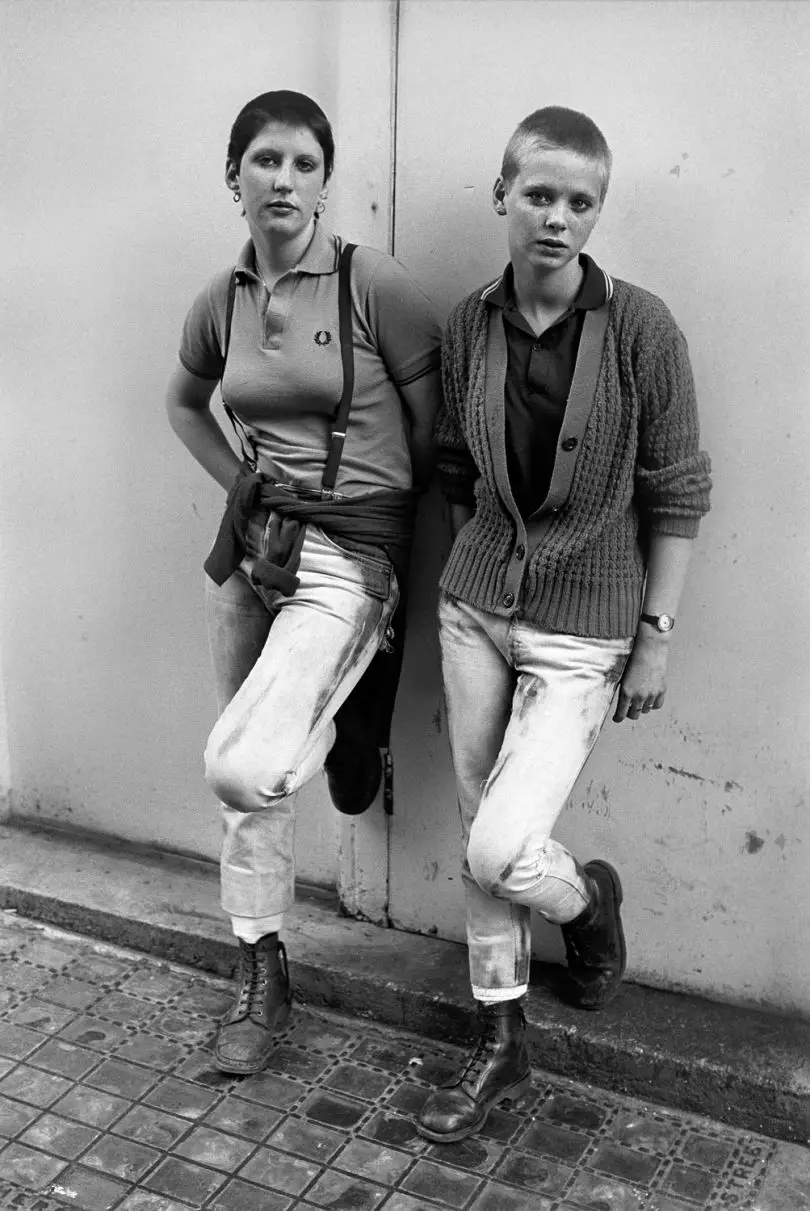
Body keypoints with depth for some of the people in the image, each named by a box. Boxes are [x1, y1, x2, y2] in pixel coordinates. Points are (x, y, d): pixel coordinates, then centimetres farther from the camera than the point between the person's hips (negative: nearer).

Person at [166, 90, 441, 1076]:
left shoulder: (376, 287, -10)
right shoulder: (222, 300, 6)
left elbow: (434, 431, -5)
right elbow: (184, 405, 24)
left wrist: (384, 519, 2)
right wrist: (241, 483, 11)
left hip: (347, 558, -5)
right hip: (248, 548, 6)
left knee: (240, 771, -21)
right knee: (244, 792, 11)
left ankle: (330, 730, 14)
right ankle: (261, 980, 30)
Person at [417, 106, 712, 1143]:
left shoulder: (640, 330, -12)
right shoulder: (469, 326, 0)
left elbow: (676, 494, -7)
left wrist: (655, 635, -7)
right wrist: (478, 567, 10)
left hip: (583, 629, -4)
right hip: (473, 606, 5)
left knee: (500, 853, -12)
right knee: (479, 837, 10)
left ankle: (588, 898, 26)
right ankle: (501, 1047, 29)